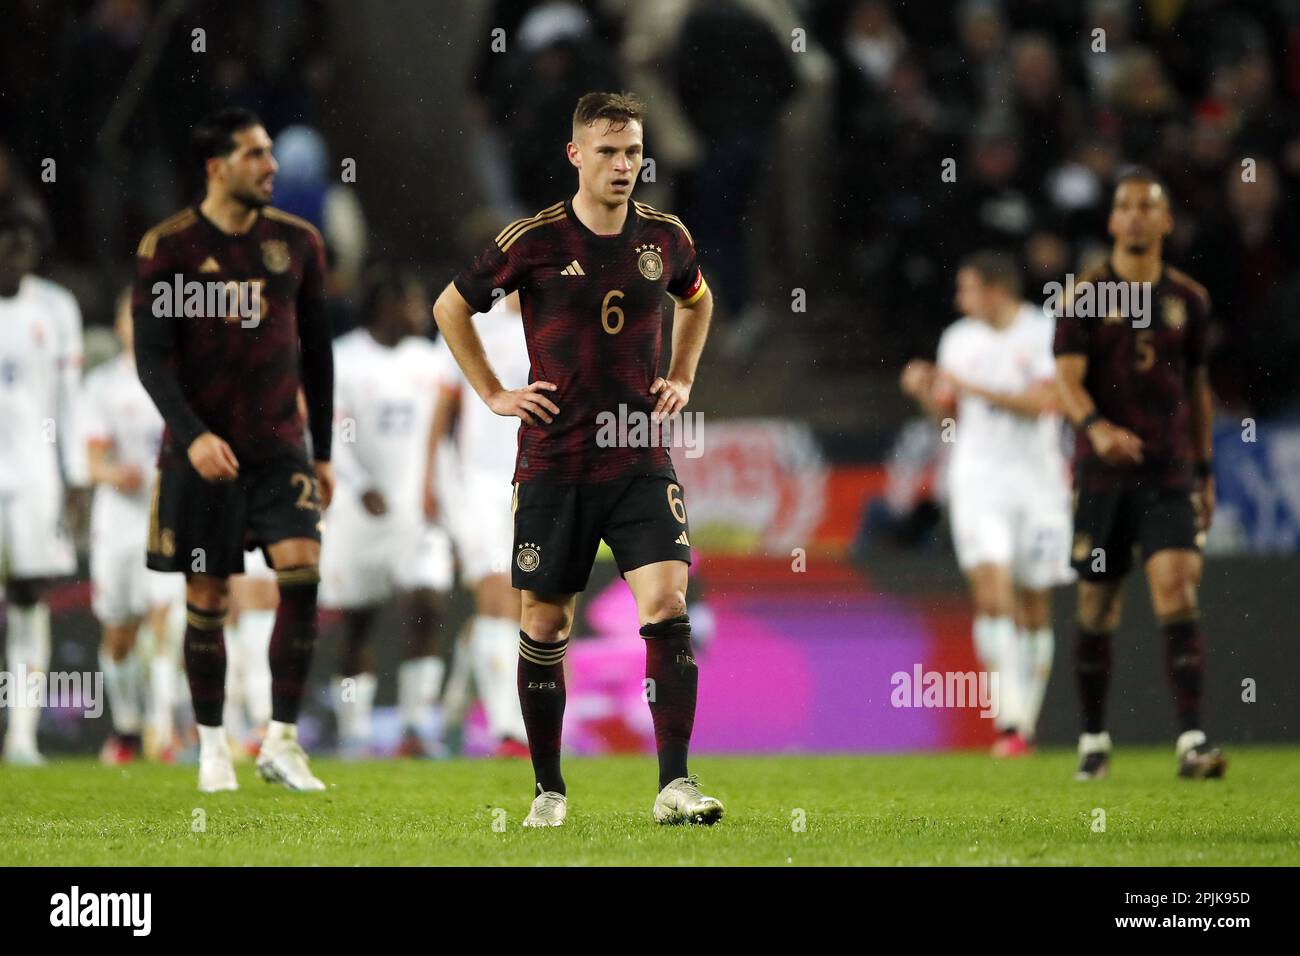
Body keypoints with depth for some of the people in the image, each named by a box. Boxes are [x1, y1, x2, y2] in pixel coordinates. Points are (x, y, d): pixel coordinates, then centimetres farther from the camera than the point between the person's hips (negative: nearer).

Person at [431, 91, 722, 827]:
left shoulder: (666, 237, 3)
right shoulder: (534, 240, -6)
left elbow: (697, 301, 27)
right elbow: (451, 307, 9)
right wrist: (494, 393, 4)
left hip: (642, 462, 1)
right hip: (553, 462, -1)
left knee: (668, 605, -15)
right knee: (545, 626, 5)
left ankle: (675, 783, -13)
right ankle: (549, 788, 19)